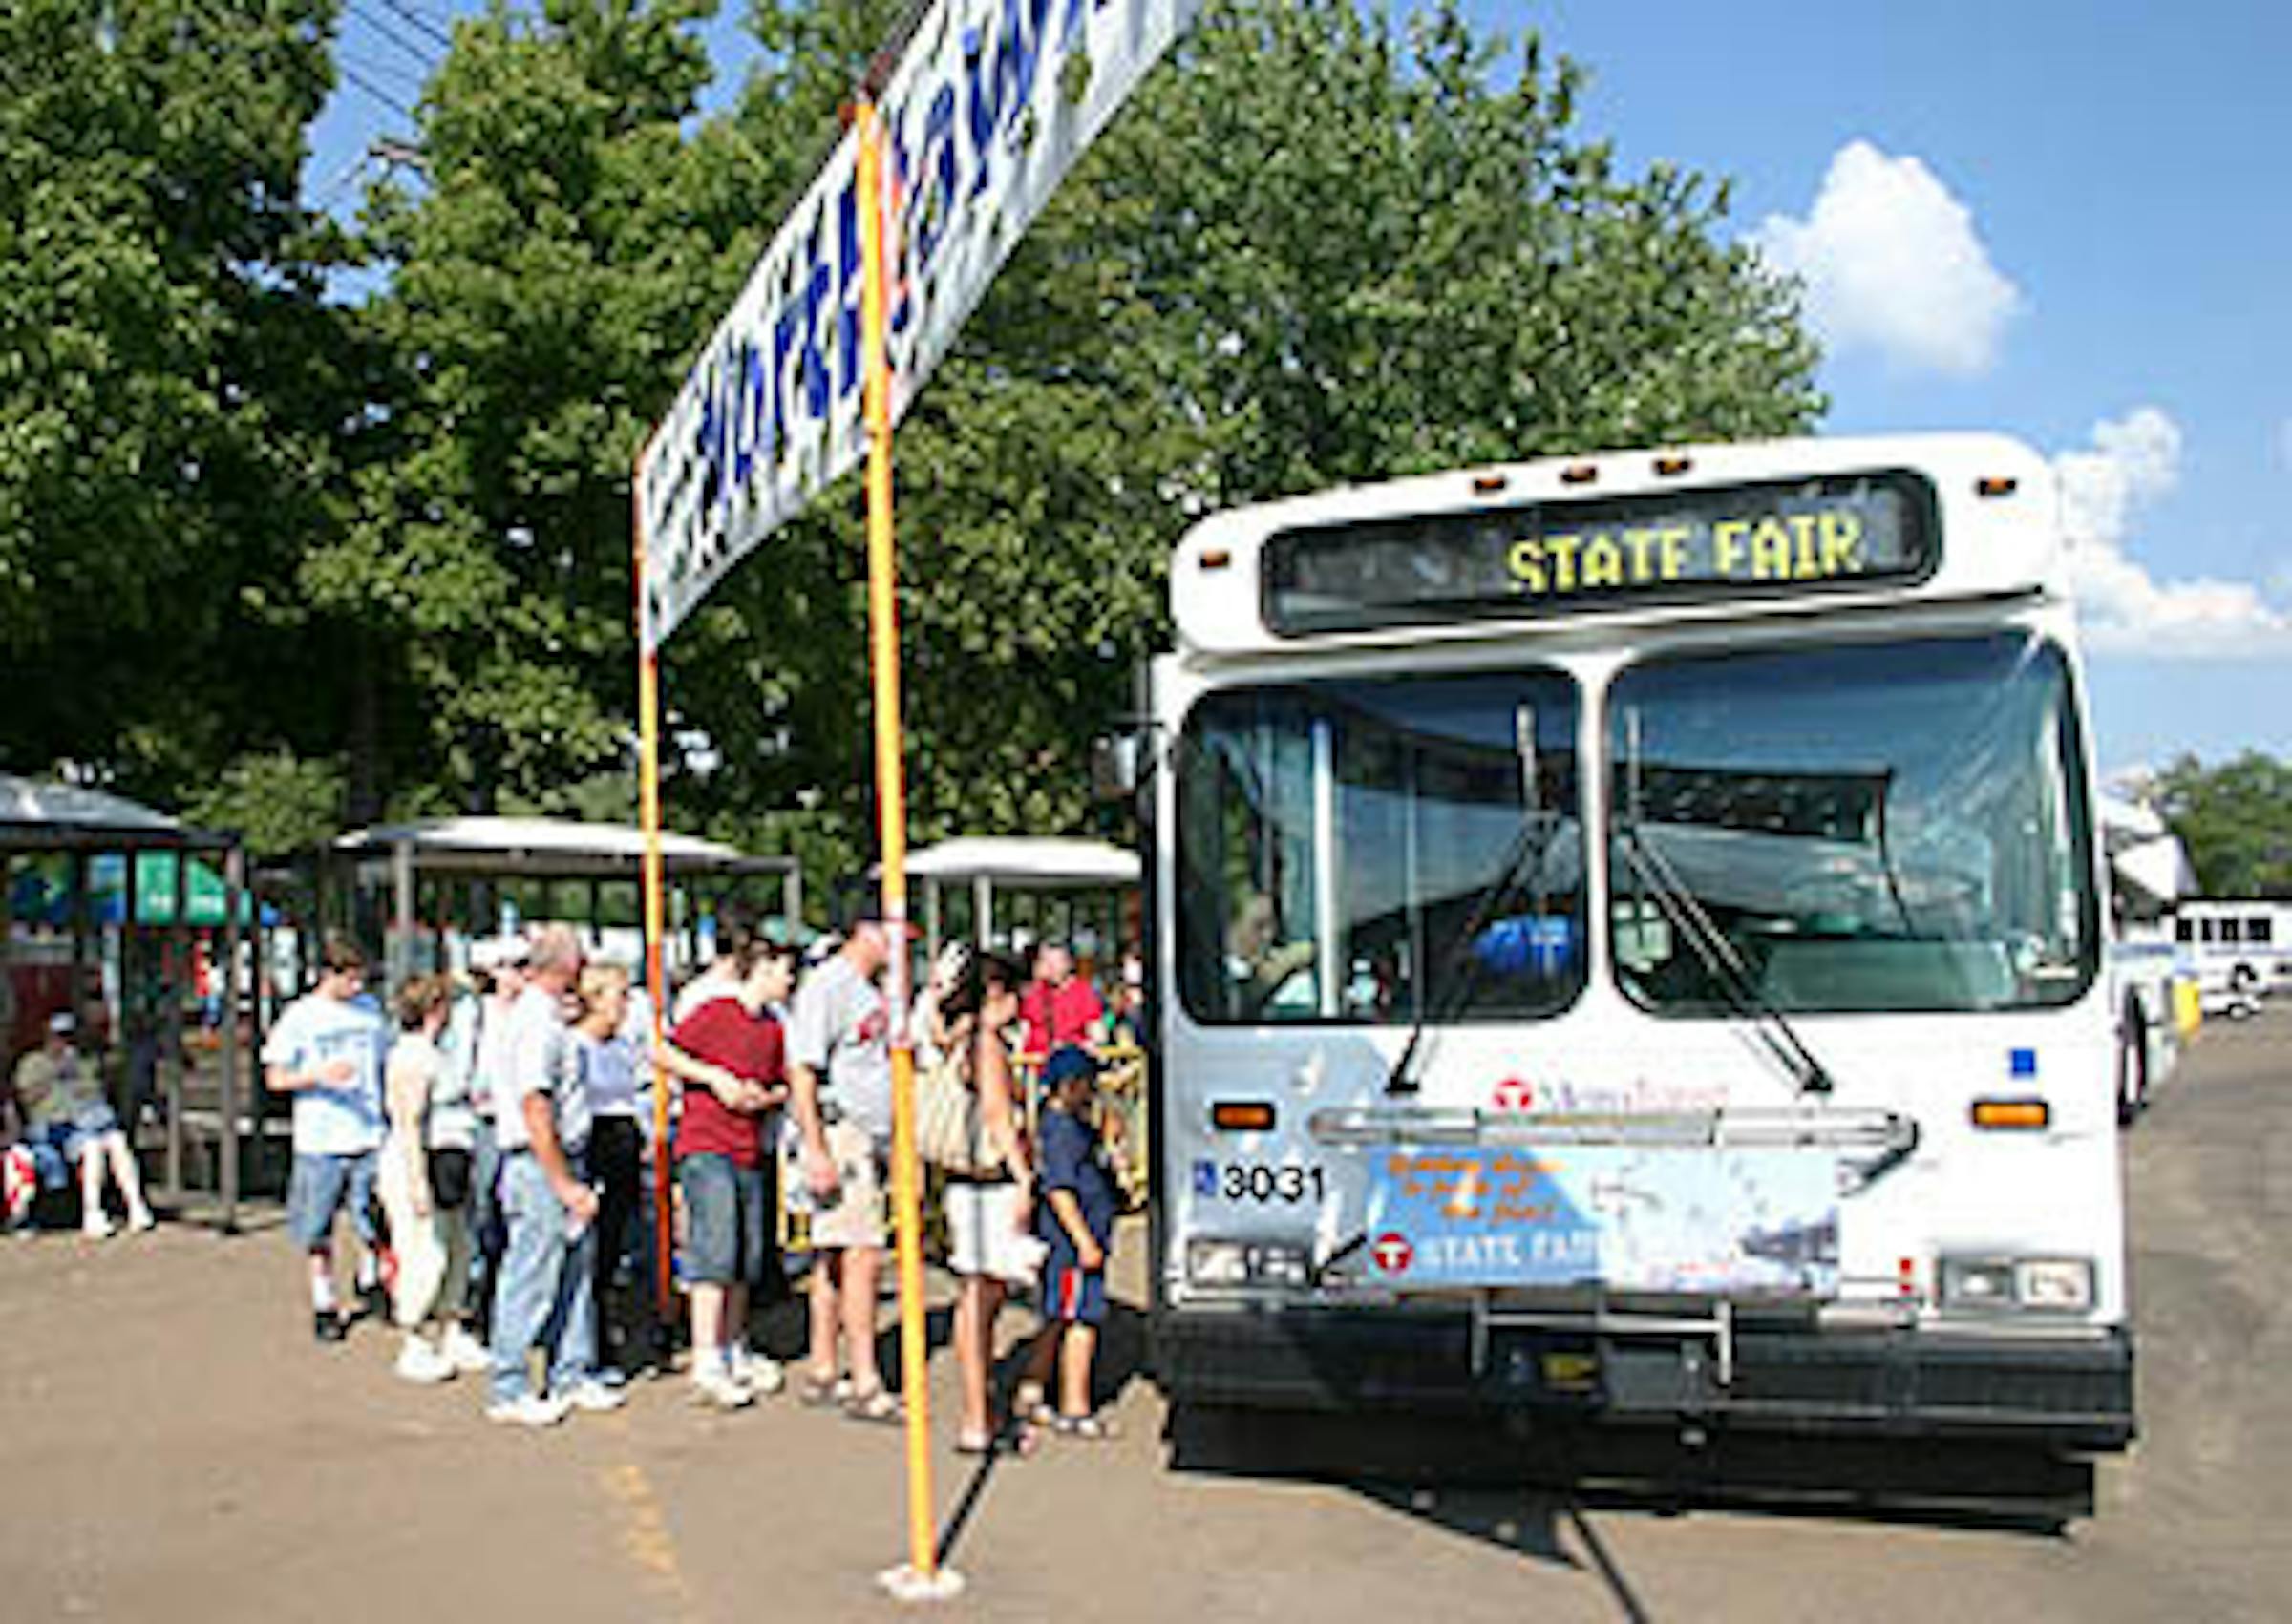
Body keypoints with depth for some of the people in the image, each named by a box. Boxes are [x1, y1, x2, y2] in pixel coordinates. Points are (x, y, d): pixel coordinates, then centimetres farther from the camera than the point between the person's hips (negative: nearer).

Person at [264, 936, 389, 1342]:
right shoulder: (300, 1016, -2)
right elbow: (275, 1078, -1)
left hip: (370, 1137, 2)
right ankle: (324, 1305, 21)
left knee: (378, 1223, 1)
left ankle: (371, 1280, 25)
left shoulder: (370, 1008, 8)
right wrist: (319, 1075, -18)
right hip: (320, 1141, -2)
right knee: (318, 1232, 7)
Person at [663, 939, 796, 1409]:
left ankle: (735, 1352, 25)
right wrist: (715, 1076, -17)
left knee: (748, 1259, 12)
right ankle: (706, 1366, -12)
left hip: (750, 1153, 7)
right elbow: (666, 1053, -11)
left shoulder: (774, 1028, 14)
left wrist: (765, 1096, 0)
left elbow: (783, 1086, 21)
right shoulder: (715, 1012, -6)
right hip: (706, 1147, -7)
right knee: (715, 1250, -13)